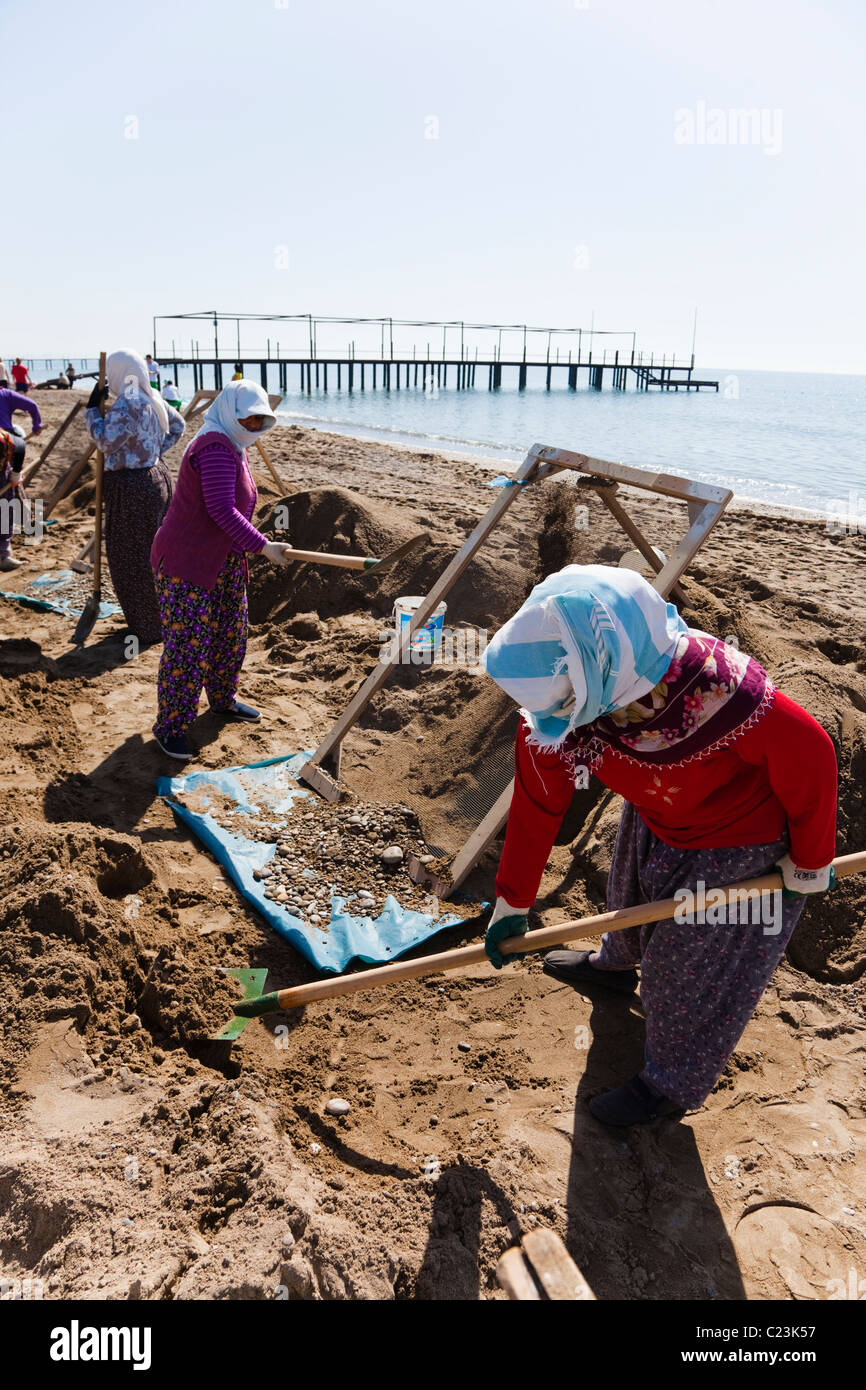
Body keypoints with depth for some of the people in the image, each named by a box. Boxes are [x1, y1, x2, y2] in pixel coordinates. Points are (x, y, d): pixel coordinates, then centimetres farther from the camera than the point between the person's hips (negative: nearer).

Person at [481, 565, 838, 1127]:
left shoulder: (717, 692, -46)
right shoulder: (553, 718, -27)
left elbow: (811, 757, -29)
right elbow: (536, 804, -12)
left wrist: (810, 862, -13)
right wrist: (512, 902, -3)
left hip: (738, 851, -6)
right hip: (652, 817, 6)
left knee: (691, 973, 8)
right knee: (630, 899, 33)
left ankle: (672, 1084, 36)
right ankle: (616, 963, 68)